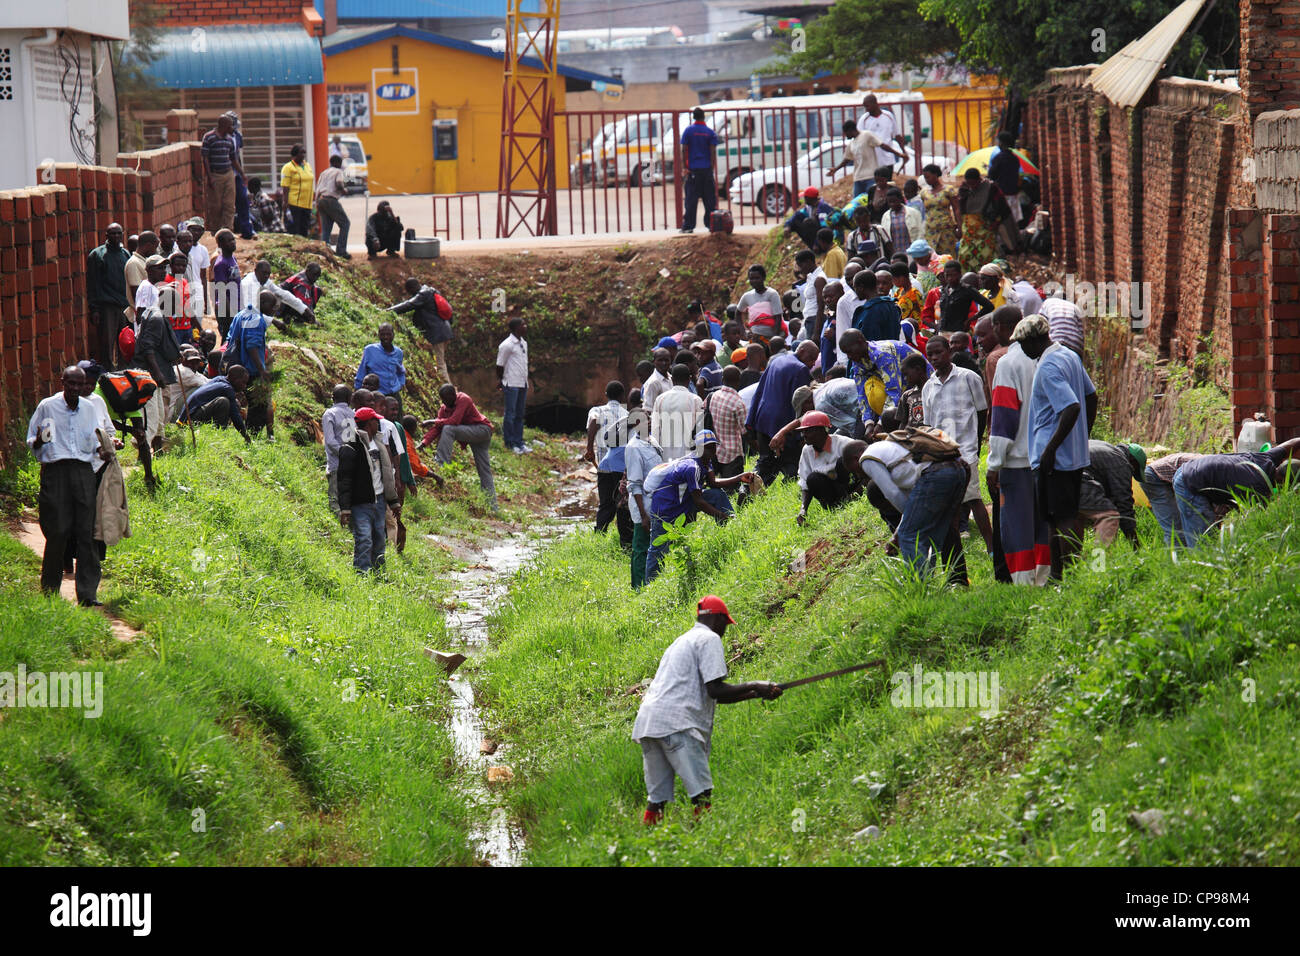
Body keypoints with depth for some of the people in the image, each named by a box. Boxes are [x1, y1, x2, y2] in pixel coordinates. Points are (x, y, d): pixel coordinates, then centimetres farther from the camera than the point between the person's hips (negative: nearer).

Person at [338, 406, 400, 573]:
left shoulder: (378, 445, 16)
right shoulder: (350, 448, -11)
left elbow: (386, 474, 25)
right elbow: (344, 481, -13)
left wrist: (393, 502, 25)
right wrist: (344, 509, -19)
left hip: (379, 502, 8)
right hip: (361, 504, -8)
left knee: (379, 541, 11)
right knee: (364, 542, -14)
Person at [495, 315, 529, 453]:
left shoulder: (523, 343, 14)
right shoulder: (507, 345, -11)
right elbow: (500, 365, -7)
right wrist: (500, 381, -3)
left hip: (522, 384, 8)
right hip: (511, 384, -8)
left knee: (520, 414, 10)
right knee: (510, 414, -3)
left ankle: (519, 443, 14)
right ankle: (510, 444, 2)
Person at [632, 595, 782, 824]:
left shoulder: (684, 640, 31)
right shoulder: (710, 639, 2)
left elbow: (712, 694, 32)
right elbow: (716, 691, -8)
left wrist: (756, 694, 31)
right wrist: (754, 687, 5)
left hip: (647, 720, 9)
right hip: (676, 723, -9)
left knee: (657, 797, 9)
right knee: (702, 794, -12)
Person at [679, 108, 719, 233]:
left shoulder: (688, 131, 0)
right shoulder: (710, 132, 1)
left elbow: (684, 150, -4)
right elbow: (712, 152, -2)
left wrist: (684, 167, -2)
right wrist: (712, 168, 2)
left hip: (693, 168, -1)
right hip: (706, 168, 1)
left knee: (691, 199, 0)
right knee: (709, 198, 6)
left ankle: (688, 225, -3)